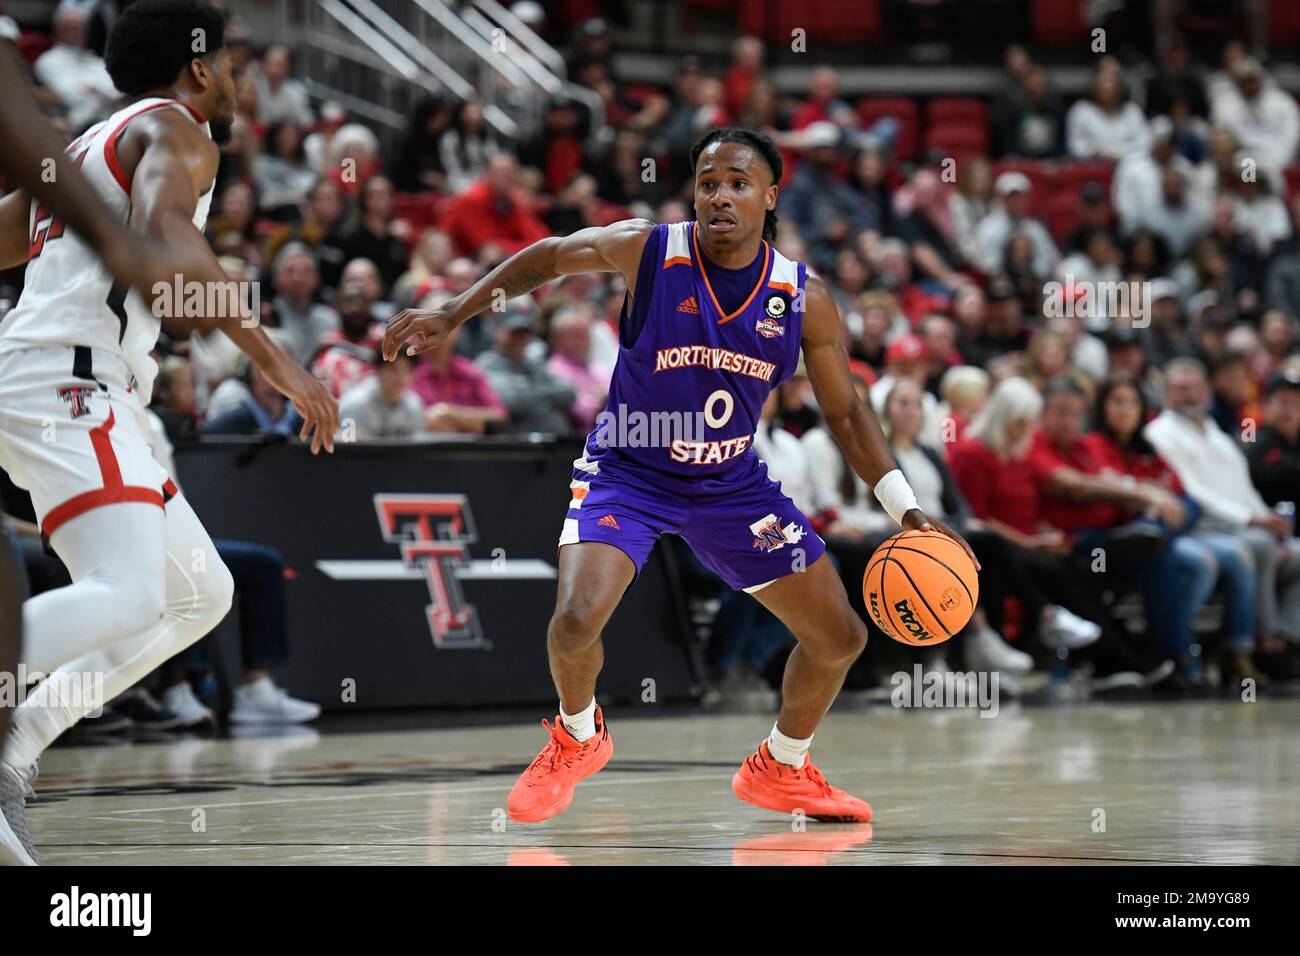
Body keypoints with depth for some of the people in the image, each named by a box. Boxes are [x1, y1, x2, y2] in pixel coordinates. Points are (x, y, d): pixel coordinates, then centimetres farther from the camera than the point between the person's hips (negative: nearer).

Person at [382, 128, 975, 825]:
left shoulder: (805, 300, -12)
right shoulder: (647, 251, -18)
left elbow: (844, 412, 0)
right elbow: (549, 257, 0)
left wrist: (907, 513, -7)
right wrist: (452, 315, -3)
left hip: (732, 483, 3)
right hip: (628, 472, -3)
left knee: (839, 638, 4)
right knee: (575, 621, -27)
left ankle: (780, 769, 31)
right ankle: (578, 736, 8)